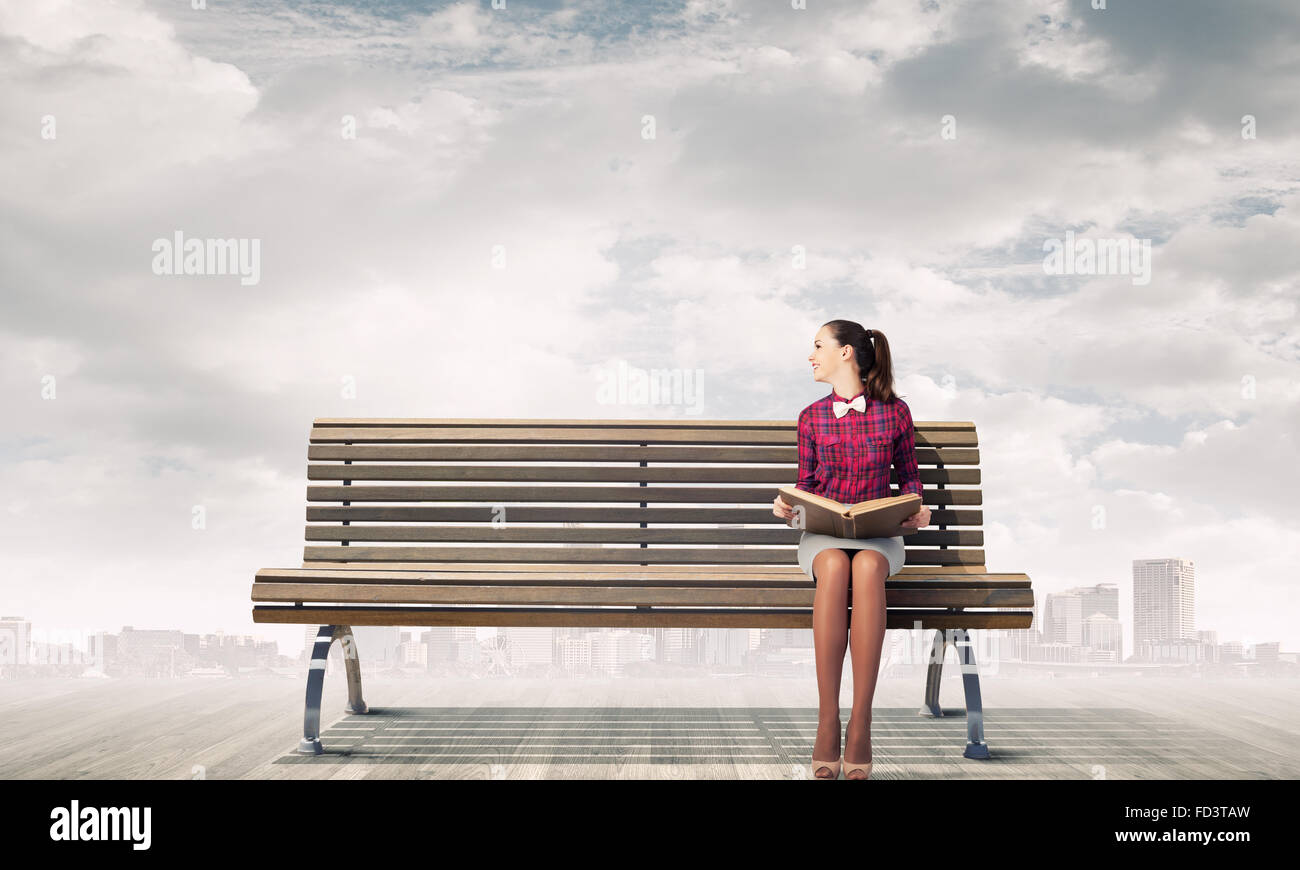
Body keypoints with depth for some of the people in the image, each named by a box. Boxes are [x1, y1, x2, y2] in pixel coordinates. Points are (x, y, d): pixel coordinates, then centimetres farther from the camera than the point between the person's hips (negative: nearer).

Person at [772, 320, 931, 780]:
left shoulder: (894, 411, 5)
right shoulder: (812, 417, 9)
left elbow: (909, 474, 15)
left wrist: (917, 508, -4)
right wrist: (787, 505, -6)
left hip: (878, 533, -1)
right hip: (822, 533, 1)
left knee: (867, 567, -39)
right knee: (833, 566, -38)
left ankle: (860, 725, -39)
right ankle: (827, 722, -37)